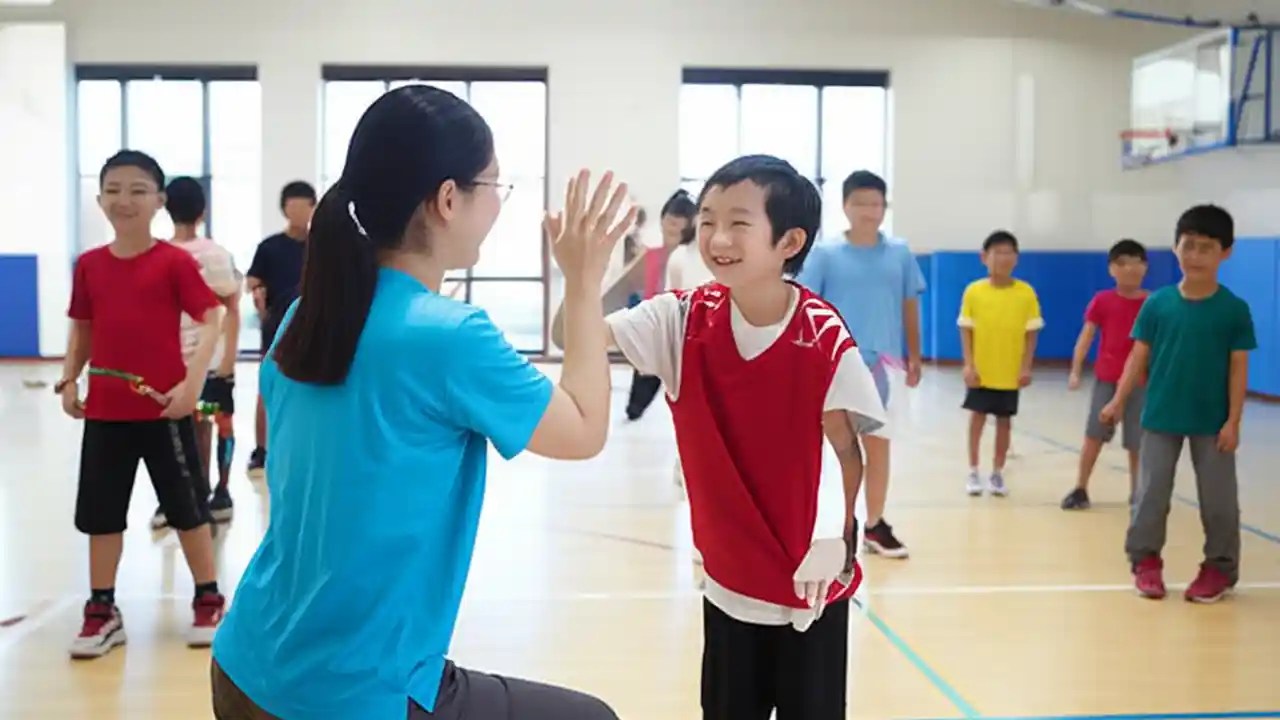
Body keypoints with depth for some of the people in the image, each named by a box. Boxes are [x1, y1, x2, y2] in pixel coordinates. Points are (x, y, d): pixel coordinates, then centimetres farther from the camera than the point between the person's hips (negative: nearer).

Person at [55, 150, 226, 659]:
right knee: (101, 512, 11)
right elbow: (81, 329, 14)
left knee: (187, 506, 8)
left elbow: (210, 322, -11)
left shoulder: (175, 262, -9)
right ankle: (102, 611, 23)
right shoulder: (88, 266, 5)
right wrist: (69, 380, 1)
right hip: (104, 411, 5)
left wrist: (192, 381, -22)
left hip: (164, 408, -4)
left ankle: (209, 601, 22)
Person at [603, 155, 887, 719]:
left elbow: (847, 451, -9)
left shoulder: (826, 340, -18)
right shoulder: (684, 319, -9)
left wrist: (834, 540, -20)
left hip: (813, 586, -3)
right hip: (729, 582, 3)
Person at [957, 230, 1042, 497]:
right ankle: (973, 473, 16)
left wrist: (1026, 367, -6)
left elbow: (1031, 333, -1)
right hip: (980, 371, -1)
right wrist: (968, 365, -9)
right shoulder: (973, 291, -6)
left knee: (1004, 421, 9)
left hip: (1010, 372, 1)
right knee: (977, 418, 5)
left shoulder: (1026, 293, -5)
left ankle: (997, 474, 21)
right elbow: (966, 330, -3)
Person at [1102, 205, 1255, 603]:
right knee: (1151, 492, 6)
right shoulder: (1158, 302, -3)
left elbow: (1238, 368, -4)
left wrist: (1233, 421, -8)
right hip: (1161, 417, 1)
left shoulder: (1234, 309, -6)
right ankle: (1146, 560, 20)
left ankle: (1220, 567, 20)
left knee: (1218, 498, 6)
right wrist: (1119, 401, -6)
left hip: (1212, 421, -1)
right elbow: (1139, 356, 1)